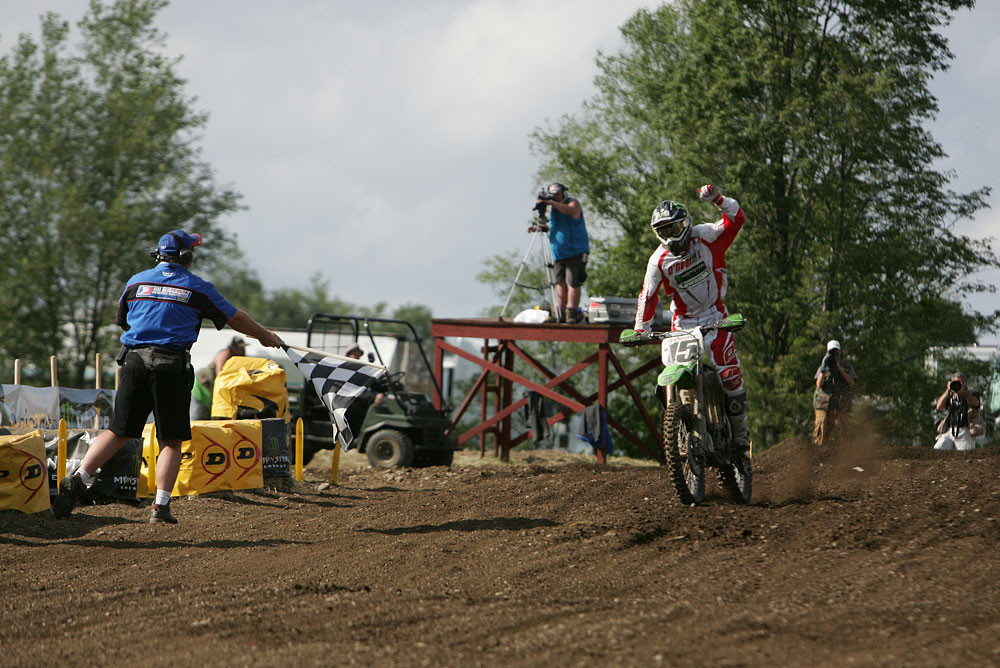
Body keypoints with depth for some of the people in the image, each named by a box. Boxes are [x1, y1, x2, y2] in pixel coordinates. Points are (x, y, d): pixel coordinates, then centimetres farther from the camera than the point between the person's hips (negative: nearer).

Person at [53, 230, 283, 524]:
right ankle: (161, 505, -6)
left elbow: (122, 322, 24)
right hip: (171, 365, -3)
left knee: (118, 432, 10)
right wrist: (264, 336, 31)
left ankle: (77, 480, -7)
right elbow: (236, 318, 14)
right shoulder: (197, 287, 5)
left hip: (134, 359, 3)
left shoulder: (136, 281, 12)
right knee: (171, 441, 4)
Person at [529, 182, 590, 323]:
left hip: (575, 252, -7)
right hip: (559, 254, 7)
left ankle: (572, 314, -10)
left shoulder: (573, 203, -6)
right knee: (560, 282, 3)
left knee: (573, 283, -11)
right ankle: (561, 314, 5)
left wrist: (551, 202, -38)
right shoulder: (553, 207, 14)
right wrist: (540, 227, 10)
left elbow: (569, 210, -31)